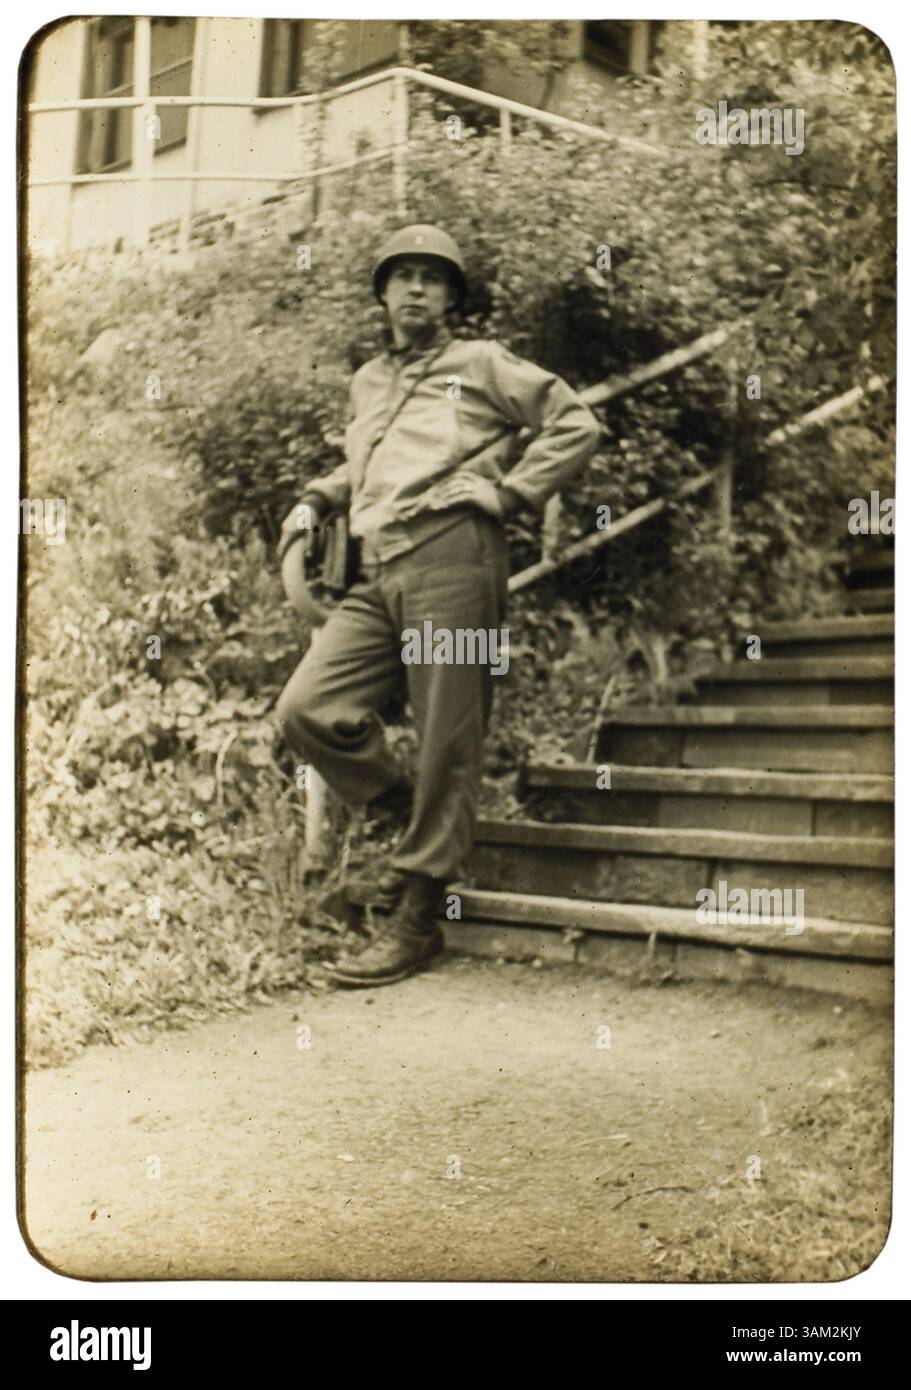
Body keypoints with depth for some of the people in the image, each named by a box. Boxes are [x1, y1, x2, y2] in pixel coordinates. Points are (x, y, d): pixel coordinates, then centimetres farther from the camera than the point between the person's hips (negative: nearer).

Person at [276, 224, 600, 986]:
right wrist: (312, 505, 23)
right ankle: (409, 813, 13)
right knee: (306, 708, -8)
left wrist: (509, 492, -3)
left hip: (452, 562, -6)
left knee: (446, 744, -4)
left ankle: (416, 921, 3)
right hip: (375, 577, 6)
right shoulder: (367, 383, 26)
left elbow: (577, 424, 6)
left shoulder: (483, 364, 9)